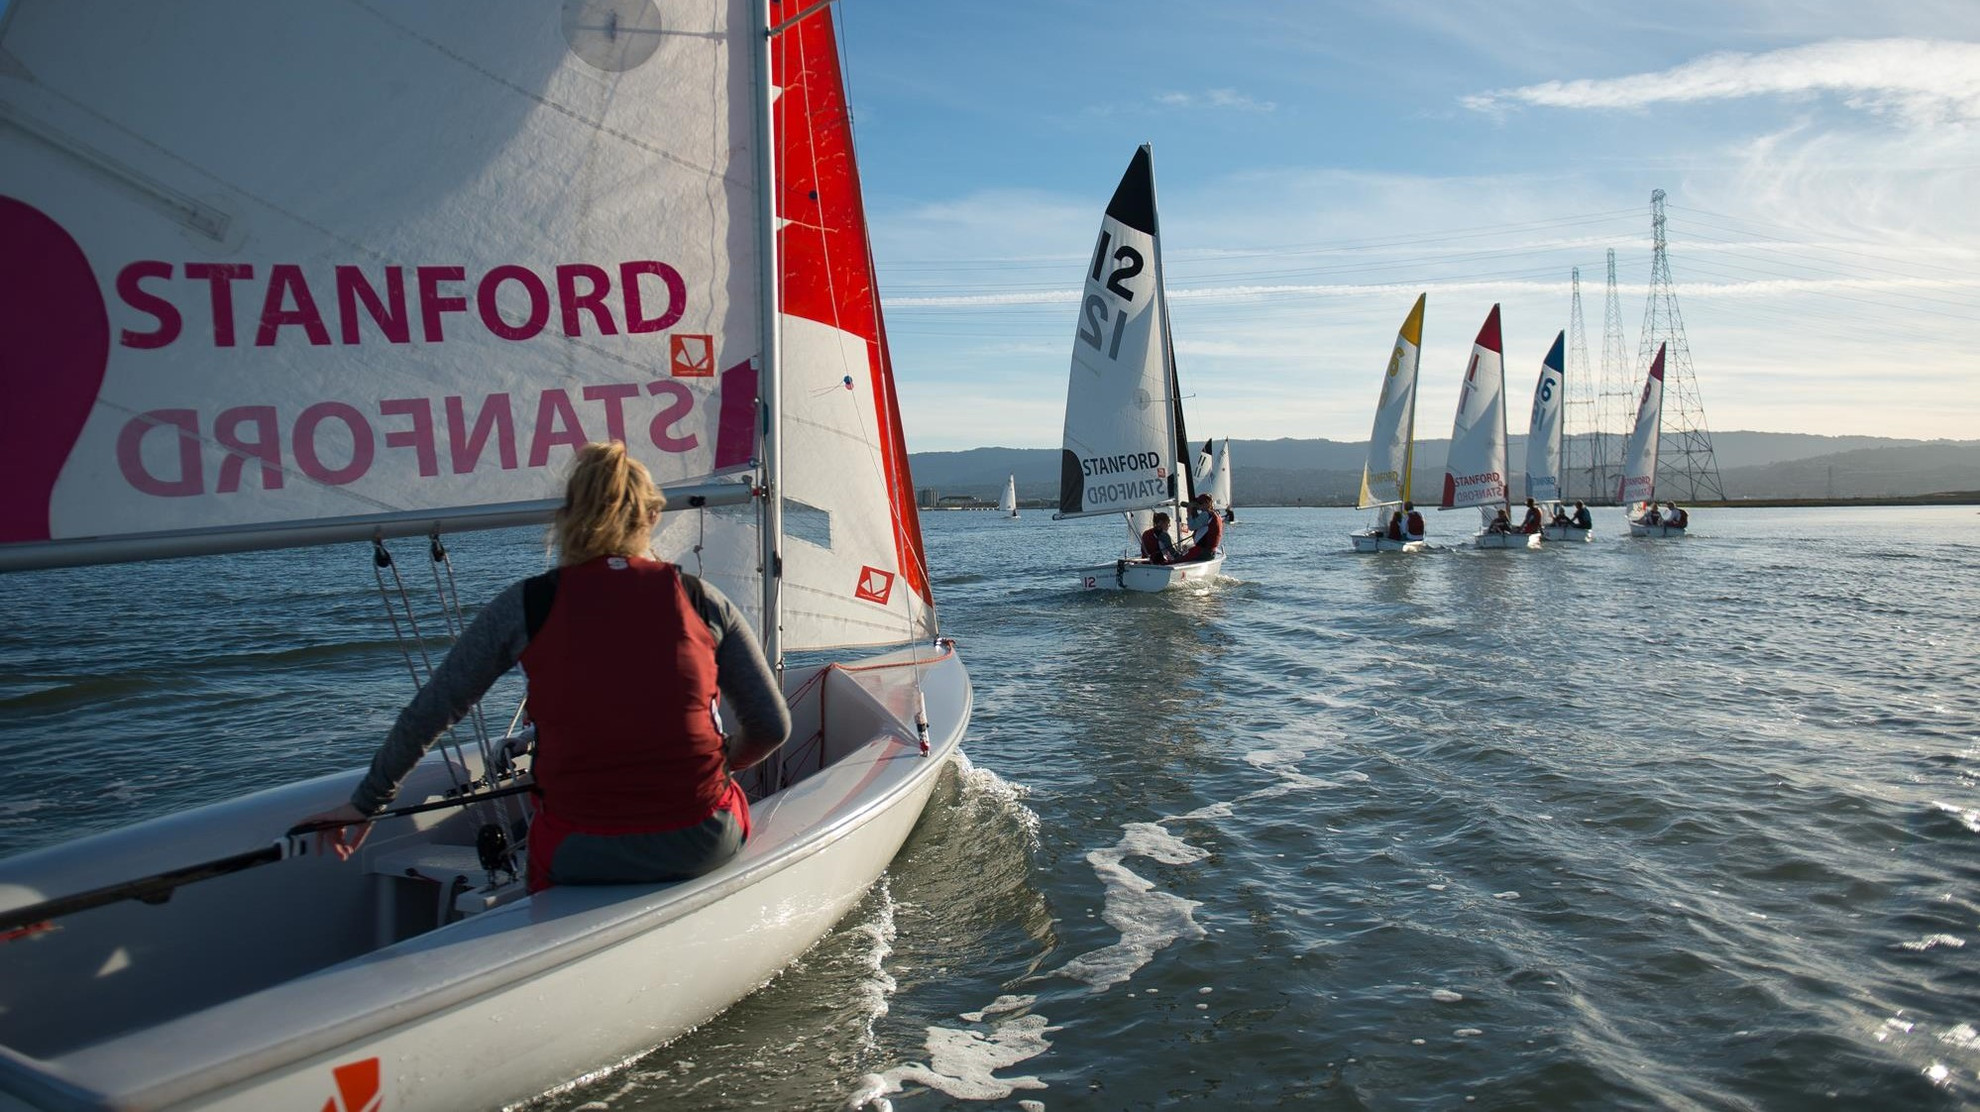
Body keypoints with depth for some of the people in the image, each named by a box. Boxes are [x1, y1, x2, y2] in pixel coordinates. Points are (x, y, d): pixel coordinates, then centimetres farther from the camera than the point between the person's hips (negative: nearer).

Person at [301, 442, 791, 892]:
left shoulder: (526, 604, -1)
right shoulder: (704, 600, 0)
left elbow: (426, 715, 5)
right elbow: (772, 725, 4)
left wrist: (365, 804, 20)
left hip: (581, 858, 0)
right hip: (704, 844, 0)